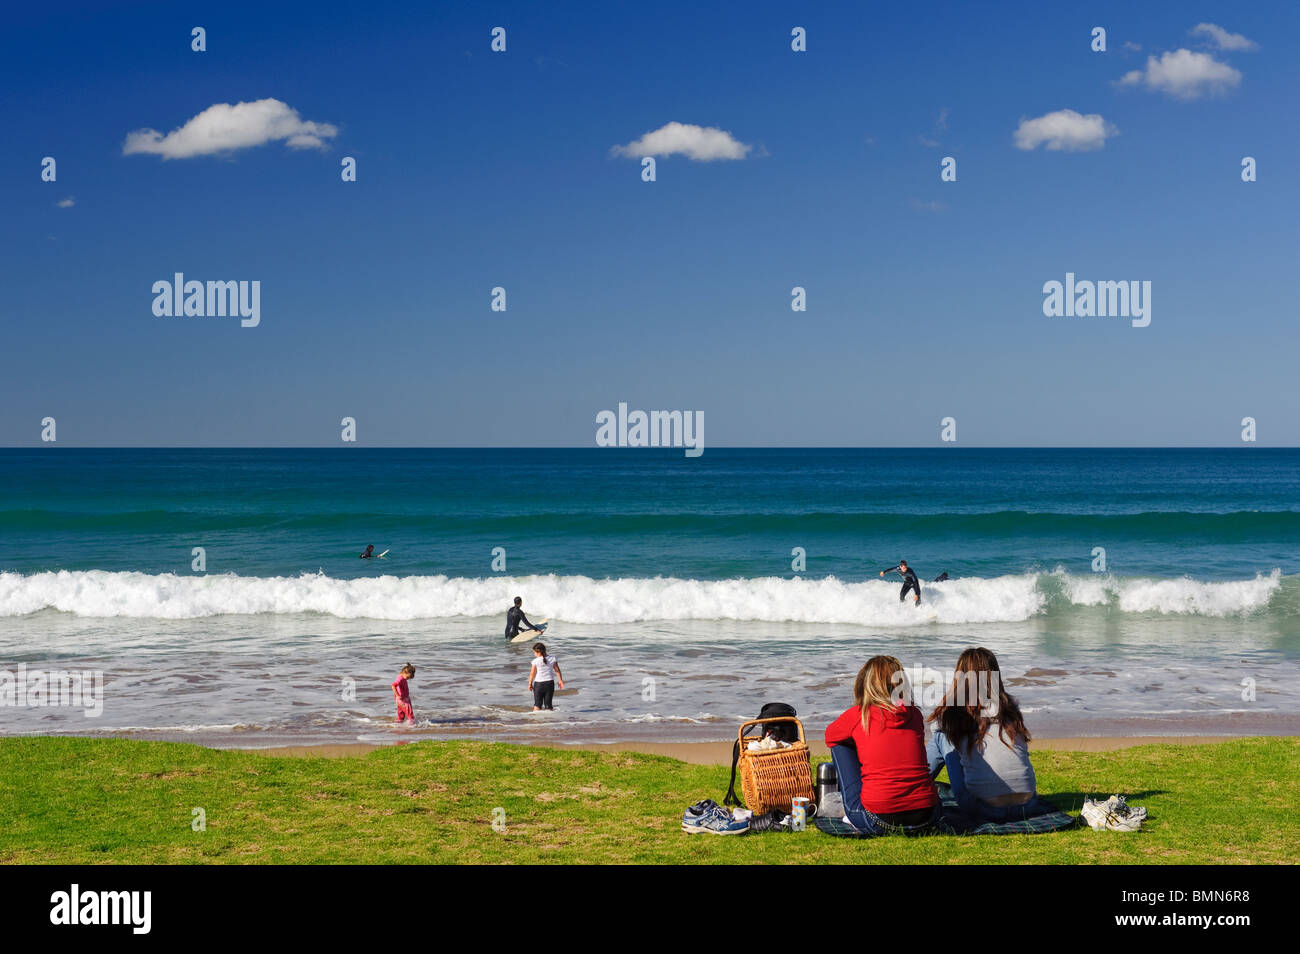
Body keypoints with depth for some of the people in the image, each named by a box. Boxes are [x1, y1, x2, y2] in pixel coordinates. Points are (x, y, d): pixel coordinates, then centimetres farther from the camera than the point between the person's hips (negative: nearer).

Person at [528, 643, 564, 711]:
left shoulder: (535, 661, -11)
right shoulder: (552, 659, -3)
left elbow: (532, 673, -6)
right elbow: (557, 670, 1)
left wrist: (530, 684, 5)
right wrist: (560, 681, 11)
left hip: (538, 683, -2)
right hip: (549, 682, 3)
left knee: (537, 704, 7)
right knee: (548, 704, 10)